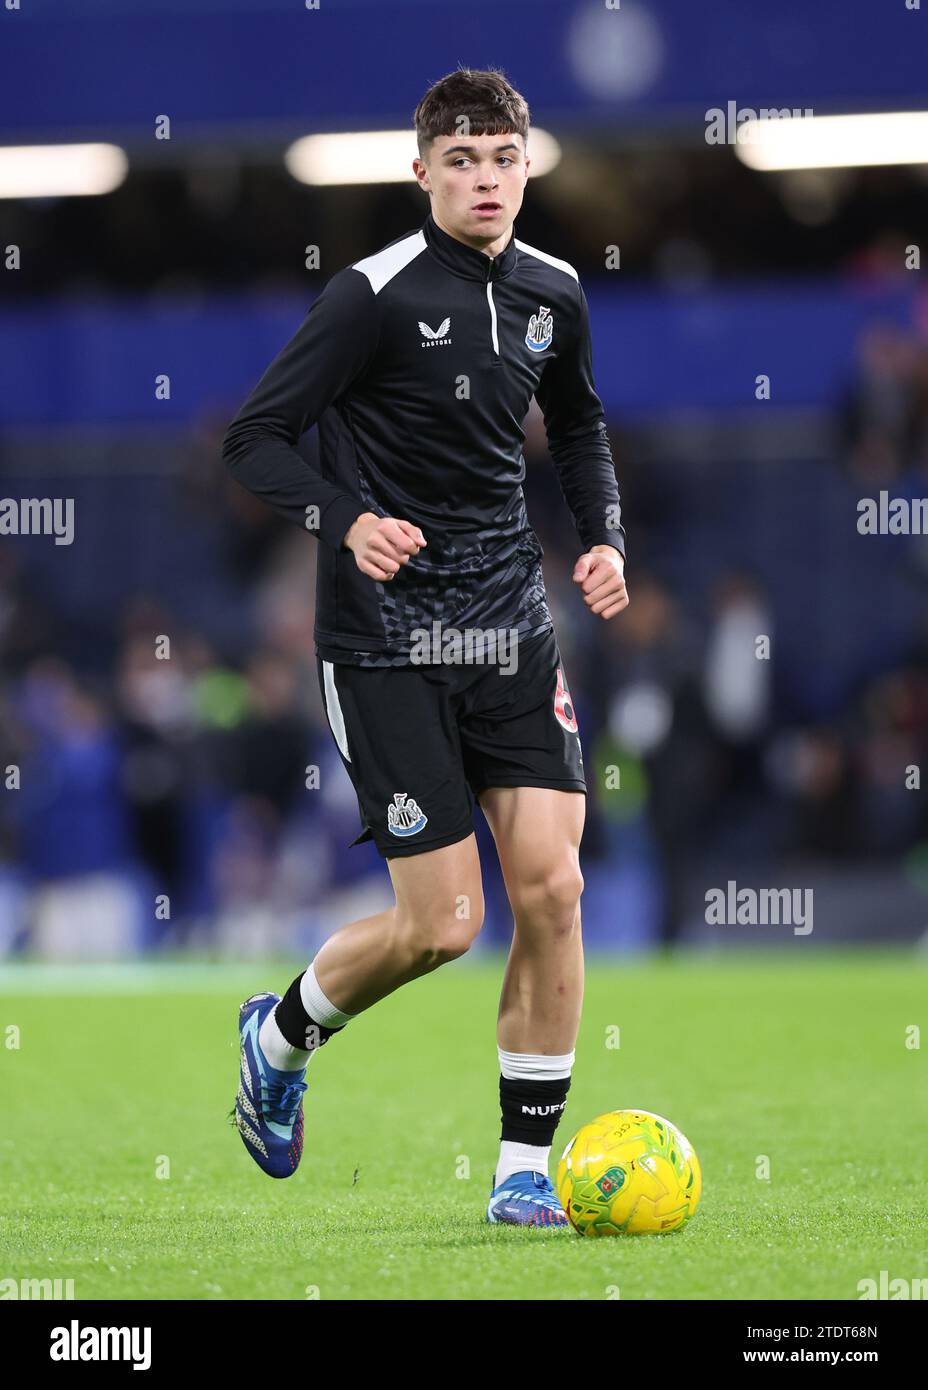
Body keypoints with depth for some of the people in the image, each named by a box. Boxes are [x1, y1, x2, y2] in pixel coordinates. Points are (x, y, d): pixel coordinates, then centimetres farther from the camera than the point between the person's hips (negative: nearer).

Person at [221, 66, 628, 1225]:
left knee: (551, 886, -6)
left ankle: (525, 1169, 6)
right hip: (387, 640, -5)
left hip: (511, 628, 5)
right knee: (444, 923, -7)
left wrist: (605, 538, 10)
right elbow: (254, 439, -10)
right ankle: (283, 1032, 24)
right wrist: (345, 521, -26)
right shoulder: (376, 294, -12)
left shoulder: (552, 294, 7)